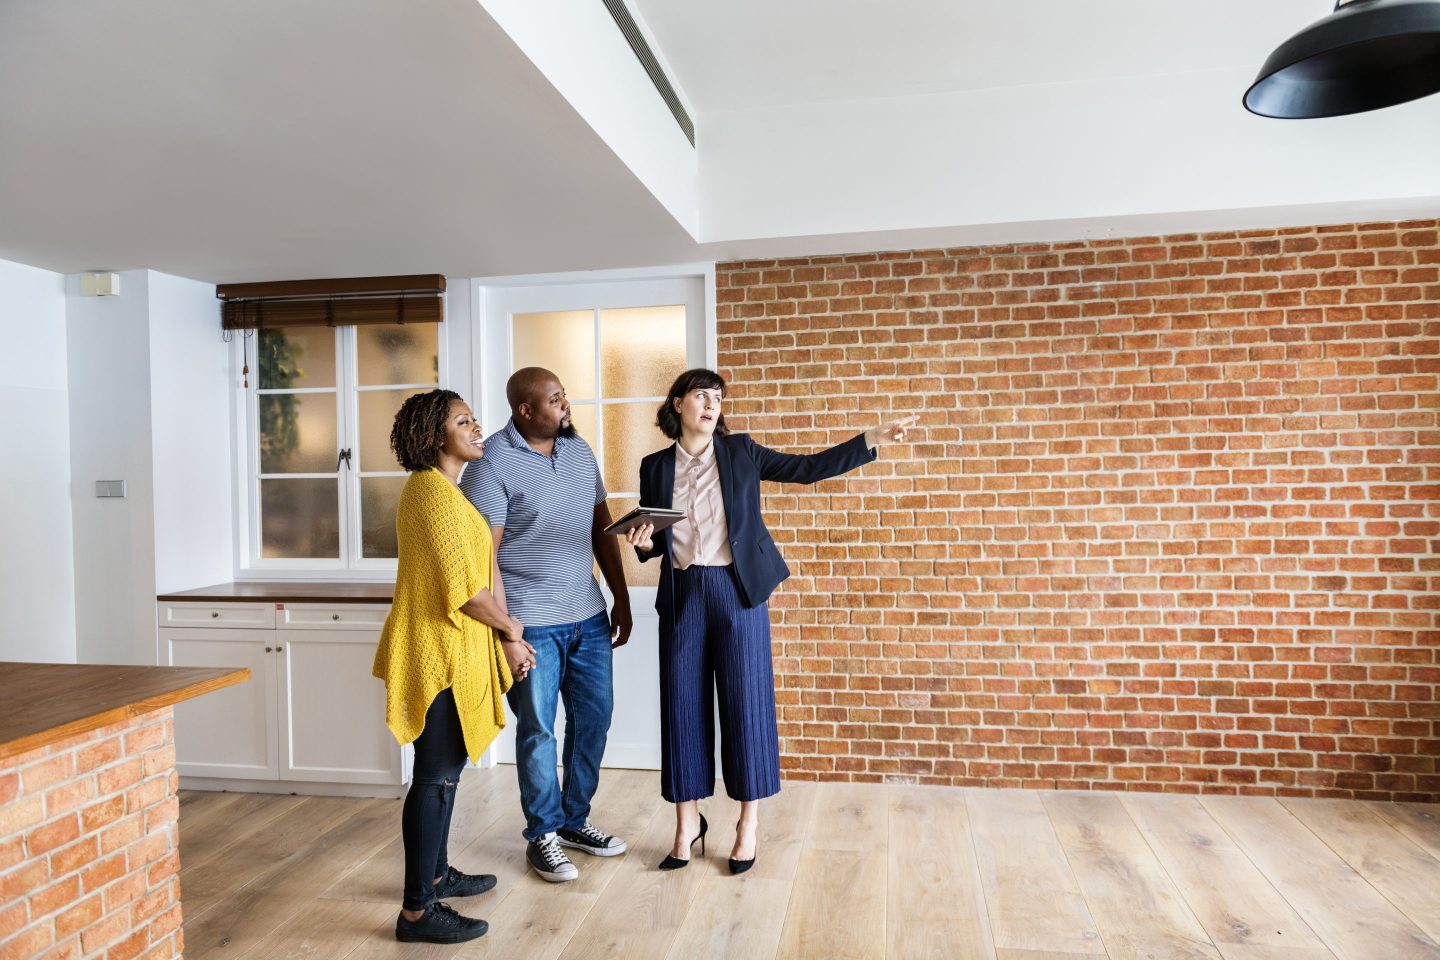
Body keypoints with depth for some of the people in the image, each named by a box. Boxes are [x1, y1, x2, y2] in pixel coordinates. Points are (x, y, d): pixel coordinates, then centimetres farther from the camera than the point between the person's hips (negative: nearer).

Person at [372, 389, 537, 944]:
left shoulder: (434, 488, 15)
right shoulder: (436, 491, -17)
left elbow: (477, 572, 14)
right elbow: (464, 589, -21)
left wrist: (506, 636, 7)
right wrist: (511, 629, -5)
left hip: (447, 648, 10)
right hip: (441, 651, -10)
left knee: (443, 768, 20)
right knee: (437, 775, -3)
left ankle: (435, 874, 35)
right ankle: (417, 911, 8)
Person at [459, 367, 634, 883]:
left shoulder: (579, 450, 7)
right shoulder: (492, 463, -12)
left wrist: (622, 600, 11)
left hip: (589, 617, 6)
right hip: (532, 623, -6)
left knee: (593, 718, 13)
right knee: (538, 730, 6)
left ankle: (574, 820, 33)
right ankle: (543, 835, 25)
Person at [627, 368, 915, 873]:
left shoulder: (740, 452, 3)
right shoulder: (656, 467, 7)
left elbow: (808, 468, 4)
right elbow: (653, 543, 12)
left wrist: (870, 440, -2)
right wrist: (643, 543, -11)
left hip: (737, 591, -1)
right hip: (682, 595, 2)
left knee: (746, 703, 2)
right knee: (683, 705, 5)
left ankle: (749, 823, 17)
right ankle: (688, 821, 21)